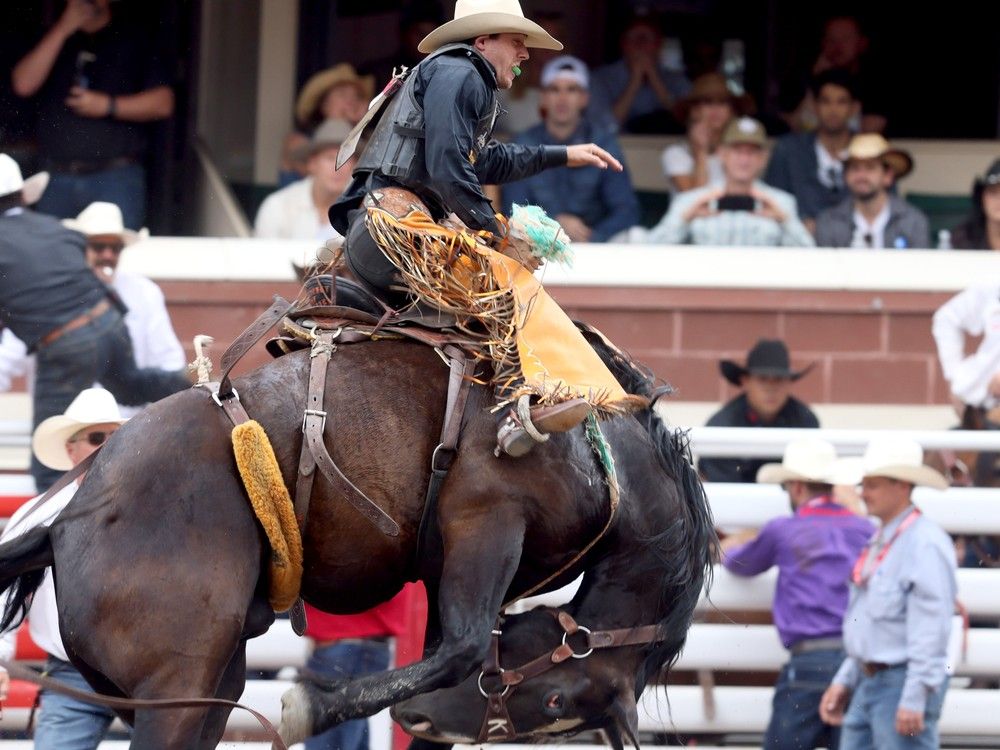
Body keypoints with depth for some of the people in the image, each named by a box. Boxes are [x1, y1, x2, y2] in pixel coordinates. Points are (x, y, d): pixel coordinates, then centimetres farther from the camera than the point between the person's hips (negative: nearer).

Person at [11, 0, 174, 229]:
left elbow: (163, 103, 0)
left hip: (115, 178, -3)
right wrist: (62, 30, -6)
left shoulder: (137, 39, 7)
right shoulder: (51, 38, 15)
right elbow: (23, 84, -2)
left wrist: (108, 106, -12)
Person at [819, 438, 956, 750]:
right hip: (869, 683, 10)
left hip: (902, 683, -10)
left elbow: (930, 627, -19)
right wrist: (844, 681, 20)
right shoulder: (880, 542, 17)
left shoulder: (924, 543, -14)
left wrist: (915, 698, -23)